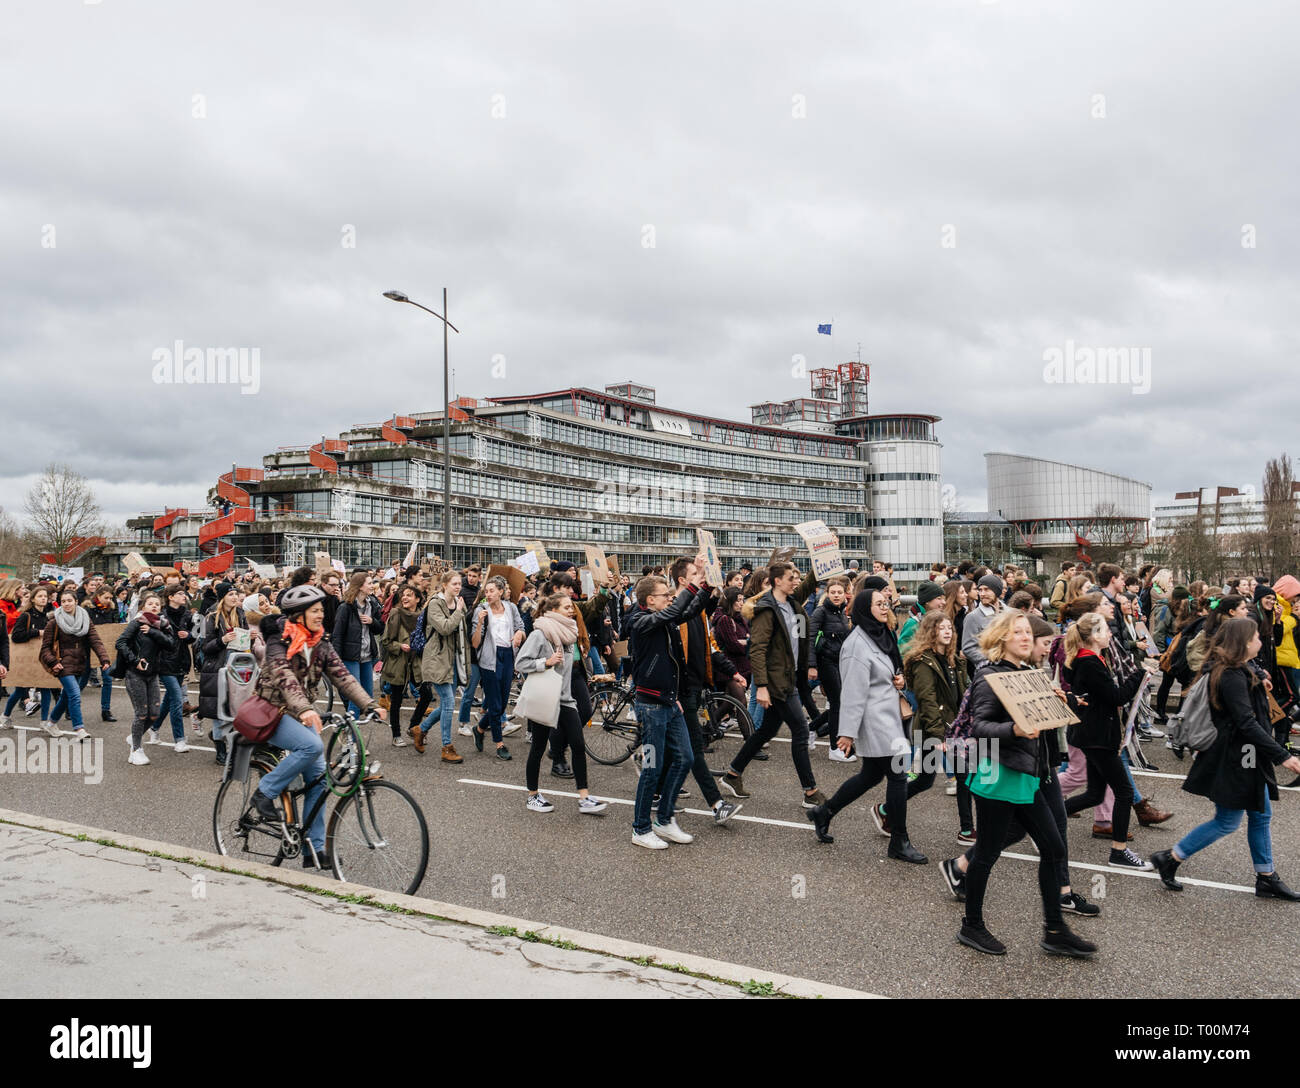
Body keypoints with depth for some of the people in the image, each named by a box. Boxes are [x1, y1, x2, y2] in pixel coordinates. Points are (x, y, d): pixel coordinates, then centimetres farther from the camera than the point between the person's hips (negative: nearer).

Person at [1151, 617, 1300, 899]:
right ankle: (1169, 859, 8)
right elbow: (1247, 724, -27)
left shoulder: (1234, 672, 9)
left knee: (1261, 816, 16)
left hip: (1246, 759, 10)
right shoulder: (1233, 677, -23)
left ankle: (1267, 878, 27)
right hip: (1234, 762, -10)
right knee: (1227, 822, 0)